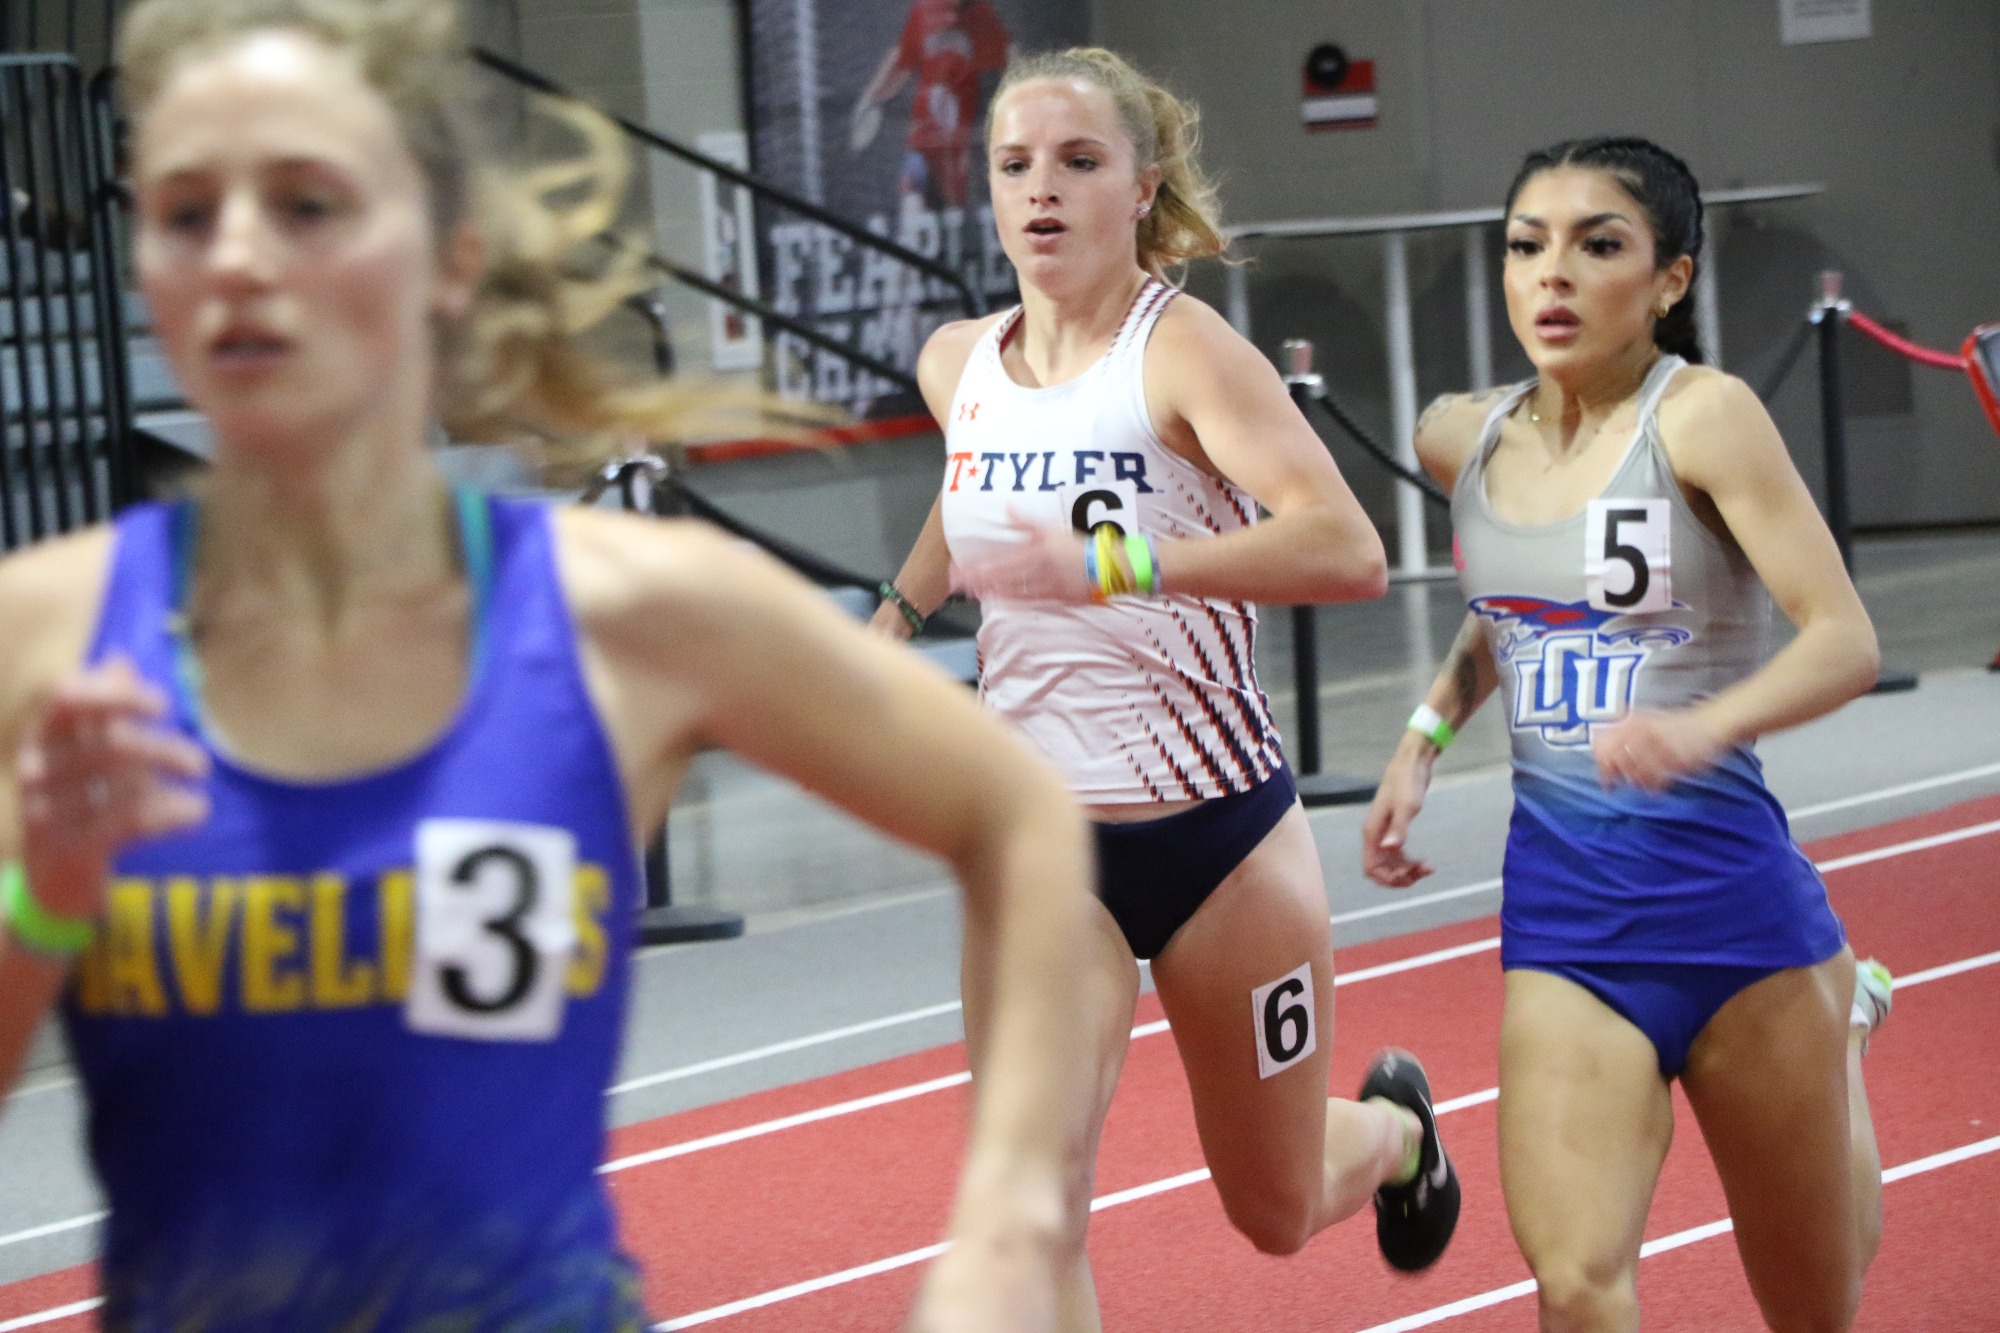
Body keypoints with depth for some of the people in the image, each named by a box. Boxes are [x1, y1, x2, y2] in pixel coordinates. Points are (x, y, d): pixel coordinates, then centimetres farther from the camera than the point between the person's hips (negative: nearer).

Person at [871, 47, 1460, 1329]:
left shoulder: (1183, 348, -16)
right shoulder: (957, 365, 2)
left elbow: (1345, 551, -32)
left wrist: (1109, 565, -40)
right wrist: (895, 615, 16)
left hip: (1218, 829, -3)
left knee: (1278, 1212, 16)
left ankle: (1392, 1126, 51)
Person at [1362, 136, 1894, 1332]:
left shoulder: (1701, 416, -11)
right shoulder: (1464, 439, 5)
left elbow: (1846, 641, -18)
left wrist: (1701, 729, -36)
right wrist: (1424, 740, 11)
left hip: (1720, 874, -3)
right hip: (1557, 897, 3)